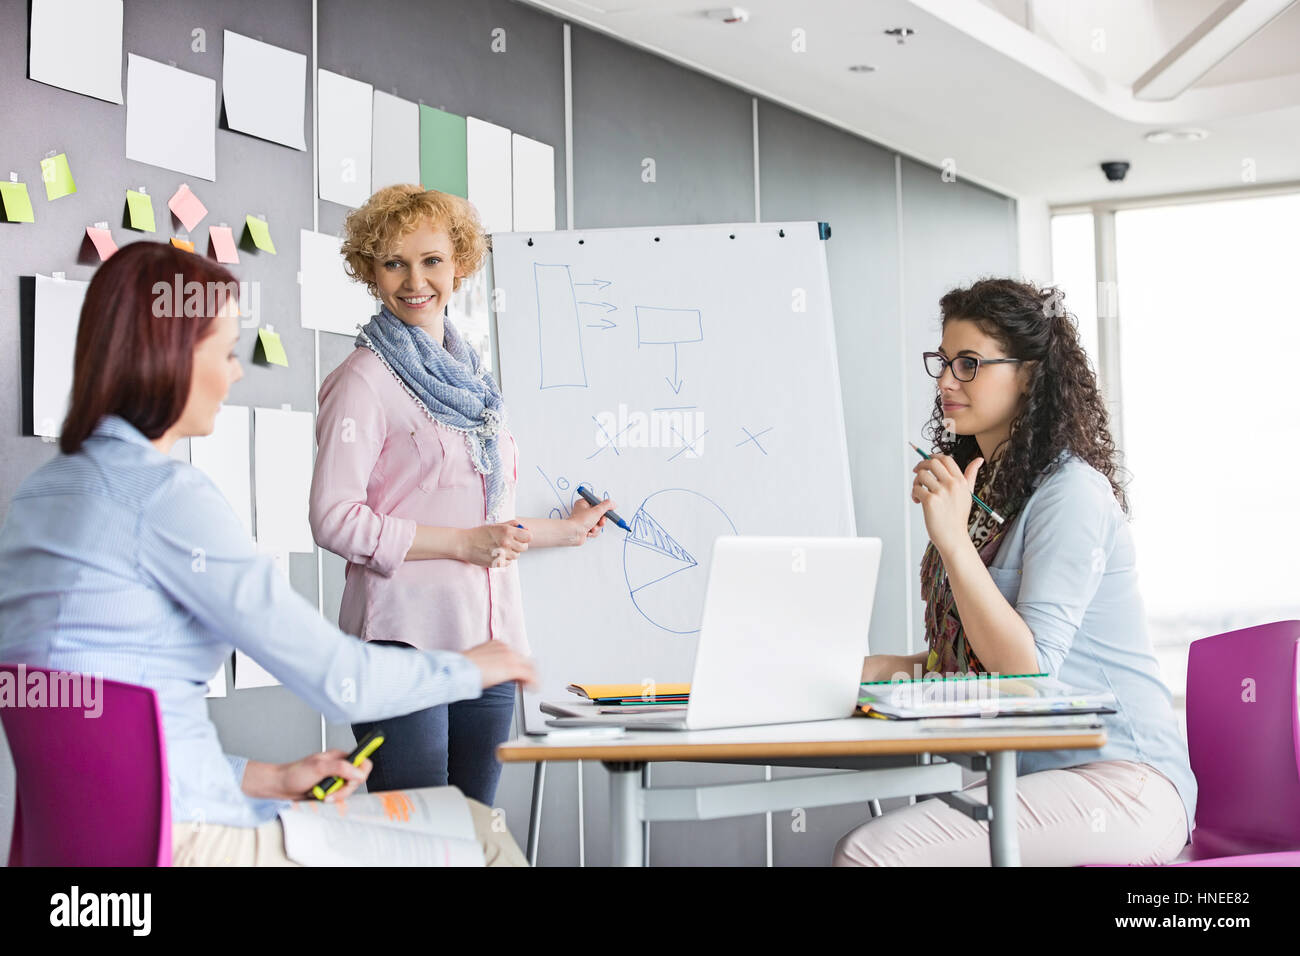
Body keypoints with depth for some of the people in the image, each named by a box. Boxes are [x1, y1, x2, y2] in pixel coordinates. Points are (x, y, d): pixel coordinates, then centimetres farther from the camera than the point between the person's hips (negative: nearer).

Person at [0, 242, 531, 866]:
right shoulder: (164, 496, -17)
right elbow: (341, 681, -15)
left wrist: (267, 779, 11)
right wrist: (470, 668, 3)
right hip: (181, 842, -9)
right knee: (478, 833, 2)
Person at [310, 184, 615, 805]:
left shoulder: (471, 380, 18)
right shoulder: (363, 380, -4)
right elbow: (335, 520, -12)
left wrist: (563, 530, 29)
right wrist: (463, 542, -14)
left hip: (488, 645, 7)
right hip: (405, 641, -7)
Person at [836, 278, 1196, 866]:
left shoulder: (1069, 493, -12)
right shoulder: (980, 487, 16)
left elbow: (1027, 667, -19)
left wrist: (951, 537, -23)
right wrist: (892, 670, 7)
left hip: (1119, 783, -8)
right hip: (1027, 773, 8)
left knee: (867, 852, -25)